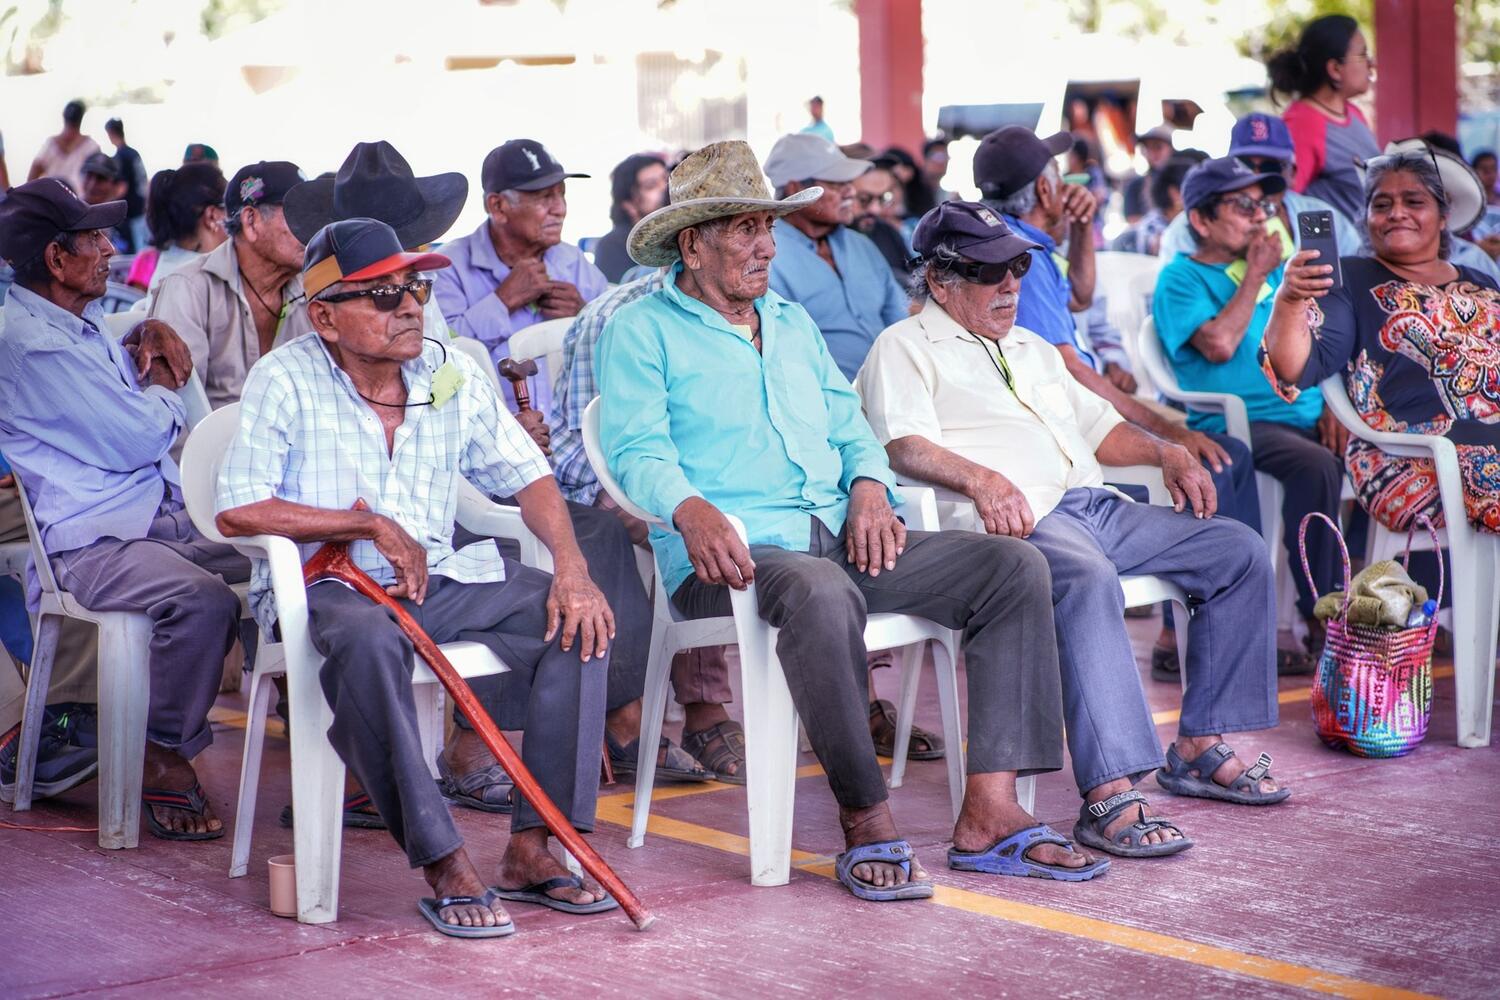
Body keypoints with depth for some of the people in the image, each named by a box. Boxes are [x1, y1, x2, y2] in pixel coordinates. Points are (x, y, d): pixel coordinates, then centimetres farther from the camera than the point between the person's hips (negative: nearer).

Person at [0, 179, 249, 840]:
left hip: (163, 520, 10)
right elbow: (134, 441, -18)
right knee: (202, 600, -35)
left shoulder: (80, 322, 17)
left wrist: (149, 333, 16)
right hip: (89, 542, -10)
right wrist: (162, 390, 4)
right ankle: (165, 761, -17)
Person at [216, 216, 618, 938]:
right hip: (324, 588, -5)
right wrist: (373, 524, -15)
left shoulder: (452, 375, 7)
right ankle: (445, 867, -34)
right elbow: (238, 510, -17)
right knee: (368, 640, -40)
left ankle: (531, 849, -15)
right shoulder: (285, 381, -8)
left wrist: (571, 568, -9)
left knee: (576, 617, -14)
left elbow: (526, 475, 9)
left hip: (440, 581, 5)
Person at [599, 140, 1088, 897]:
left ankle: (989, 812, -18)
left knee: (1014, 567, -12)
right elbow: (638, 451, -8)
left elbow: (848, 423, 23)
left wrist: (869, 486, 0)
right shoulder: (641, 330, 5)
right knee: (820, 593, -42)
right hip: (730, 553, -7)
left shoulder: (792, 322, 26)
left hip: (839, 535, 7)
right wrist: (691, 511, -29)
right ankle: (866, 822, -29)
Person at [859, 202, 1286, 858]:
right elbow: (903, 445, -12)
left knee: (1241, 552, -3)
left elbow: (1097, 426, 33)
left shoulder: (1030, 348, 31)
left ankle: (1198, 746, 2)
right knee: (1089, 581, -39)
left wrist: (1166, 452, 13)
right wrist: (980, 478, -30)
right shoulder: (904, 349, 6)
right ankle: (1110, 796, -43)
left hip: (1097, 506, 9)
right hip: (1019, 519, -8)